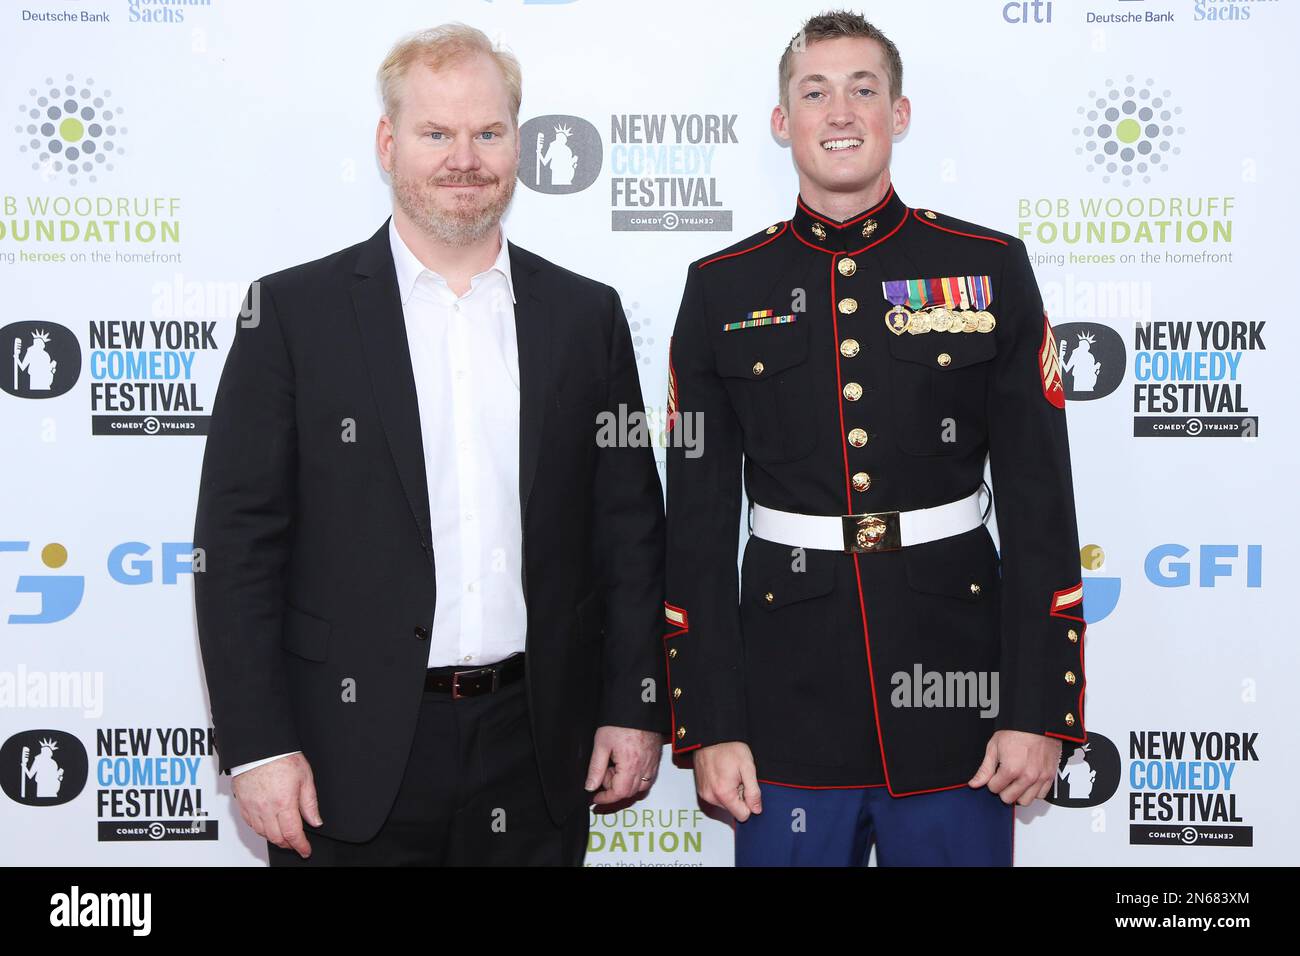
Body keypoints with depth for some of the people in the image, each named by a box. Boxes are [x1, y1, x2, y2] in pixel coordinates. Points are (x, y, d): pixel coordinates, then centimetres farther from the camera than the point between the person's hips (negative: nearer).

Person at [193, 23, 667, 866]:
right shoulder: (294, 311, -2)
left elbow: (630, 532, 7)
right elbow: (237, 543, -4)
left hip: (536, 757, 2)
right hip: (350, 764, -2)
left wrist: (636, 709, 3)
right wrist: (258, 746, -9)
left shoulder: (586, 315, 6)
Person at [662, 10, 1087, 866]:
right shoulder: (722, 290, 3)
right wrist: (709, 726, -2)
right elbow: (698, 522, 3)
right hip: (787, 707, 0)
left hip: (955, 697, 0)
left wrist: (1040, 710, -5)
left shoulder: (991, 269, 2)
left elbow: (1040, 501, 0)